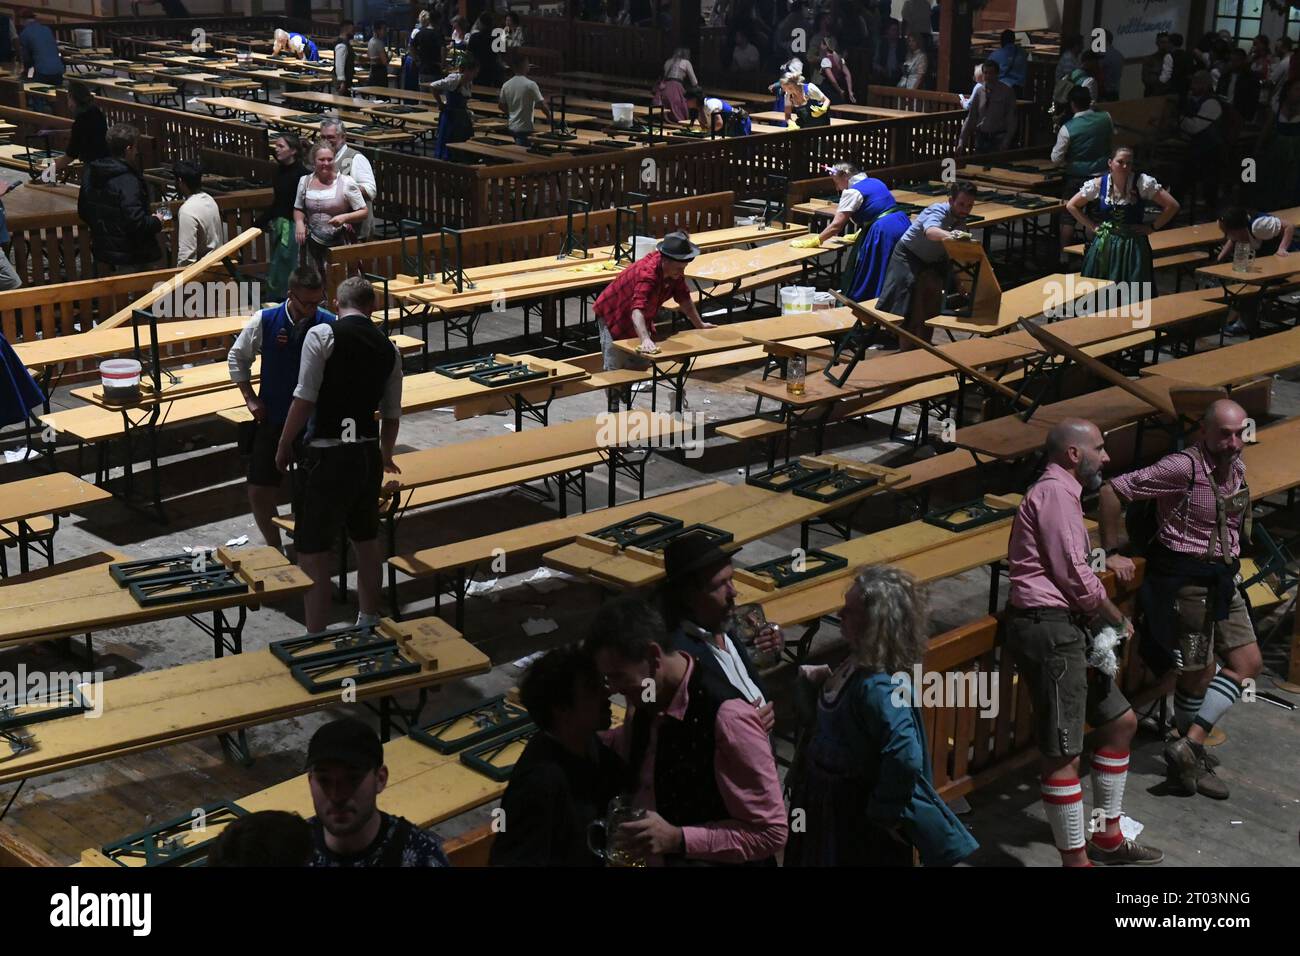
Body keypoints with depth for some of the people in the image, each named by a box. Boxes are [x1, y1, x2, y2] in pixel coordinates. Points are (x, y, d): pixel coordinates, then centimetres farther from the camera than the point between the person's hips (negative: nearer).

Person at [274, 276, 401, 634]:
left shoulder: (322, 334, -9)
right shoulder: (388, 349, 8)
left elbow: (304, 399, -14)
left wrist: (284, 447, -1)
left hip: (328, 455, -6)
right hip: (368, 452, 6)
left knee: (314, 552, 1)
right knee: (367, 540, 22)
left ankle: (317, 638, 3)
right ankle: (369, 619, 37)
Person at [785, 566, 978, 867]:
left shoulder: (878, 687, -32)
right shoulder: (860, 661, -4)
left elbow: (905, 757, -39)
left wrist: (888, 814, -25)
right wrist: (820, 681, -3)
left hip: (857, 812, -9)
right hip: (834, 798, 9)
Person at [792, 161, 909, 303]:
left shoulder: (852, 192, -5)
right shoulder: (874, 182, 19)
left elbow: (836, 226, -9)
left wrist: (814, 241, -2)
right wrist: (858, 235, 32)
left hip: (883, 233, -9)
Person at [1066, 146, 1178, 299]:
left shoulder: (1143, 183, -9)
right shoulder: (1098, 184, -2)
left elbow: (1172, 206, -8)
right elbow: (1071, 206, 8)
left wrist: (1152, 228, -6)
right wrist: (1091, 226, 3)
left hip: (1133, 246, -2)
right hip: (1104, 245, 2)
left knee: (1135, 295, -3)